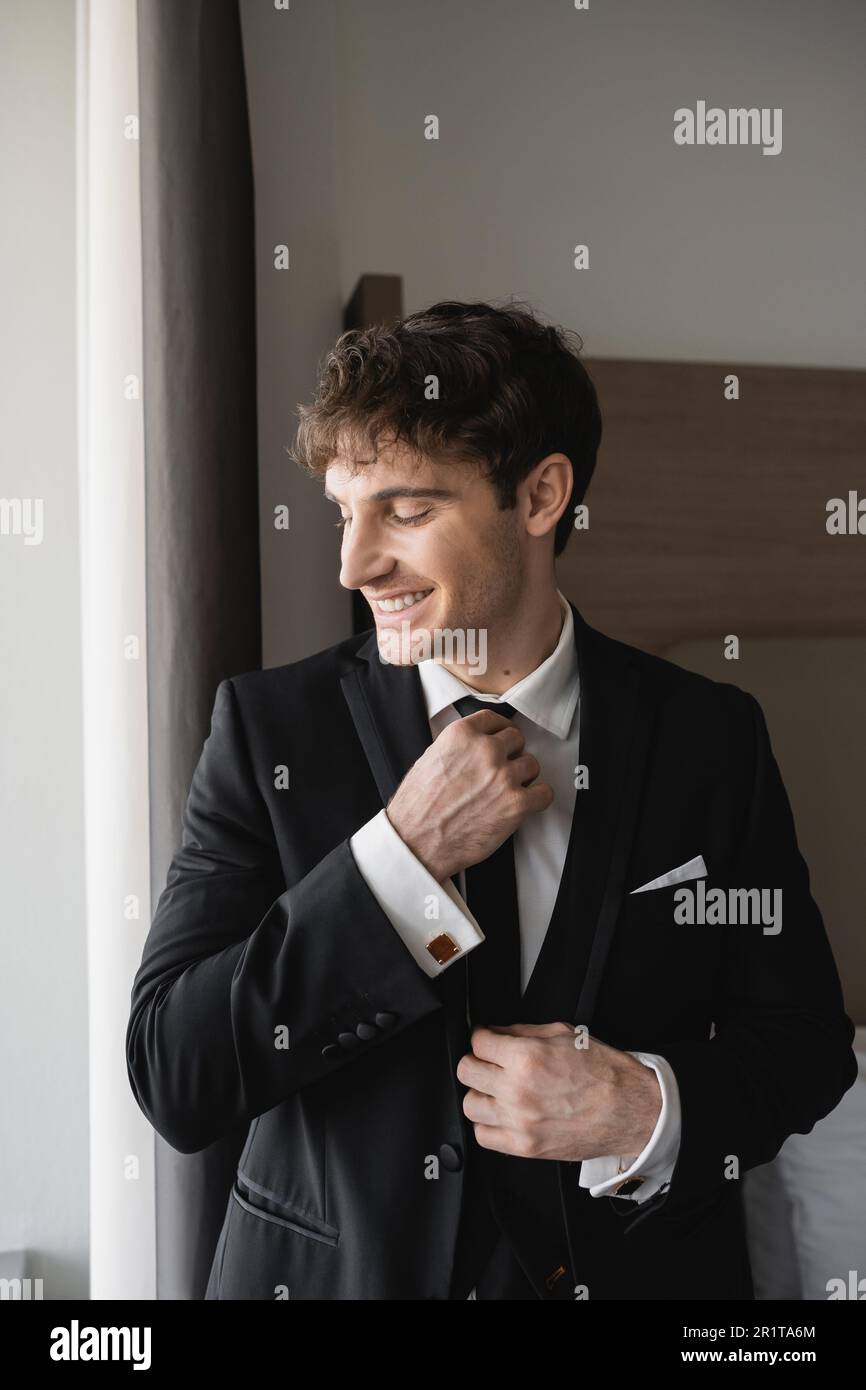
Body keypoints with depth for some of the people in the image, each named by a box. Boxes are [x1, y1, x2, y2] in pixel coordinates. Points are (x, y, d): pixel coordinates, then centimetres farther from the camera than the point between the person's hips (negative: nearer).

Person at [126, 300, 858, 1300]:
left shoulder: (710, 737, -10)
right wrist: (405, 854, -25)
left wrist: (654, 1111, -20)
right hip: (334, 1268, 0)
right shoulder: (271, 727, -13)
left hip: (637, 1266, 1)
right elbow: (171, 1083, -17)